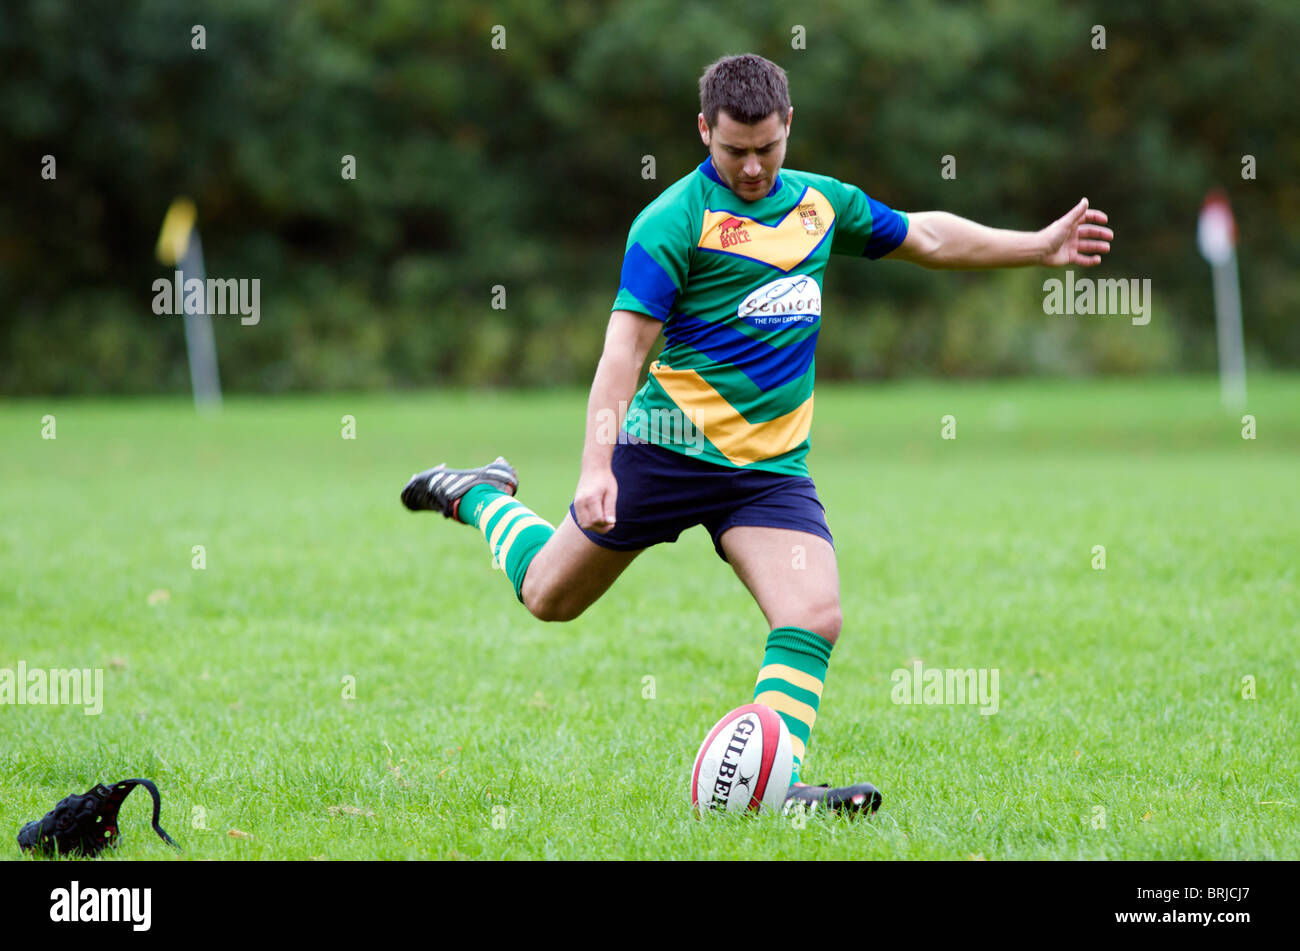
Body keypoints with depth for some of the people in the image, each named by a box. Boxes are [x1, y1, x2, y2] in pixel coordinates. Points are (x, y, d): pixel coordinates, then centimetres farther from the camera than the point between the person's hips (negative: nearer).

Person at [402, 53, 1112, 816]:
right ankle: (482, 498, 39)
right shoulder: (674, 221, -13)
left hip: (773, 466, 4)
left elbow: (926, 237, 24)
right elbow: (626, 346, -17)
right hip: (668, 449, -4)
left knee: (815, 616, -17)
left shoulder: (821, 204, 8)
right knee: (550, 597, 10)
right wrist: (596, 467, -26)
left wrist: (1041, 246, 22)